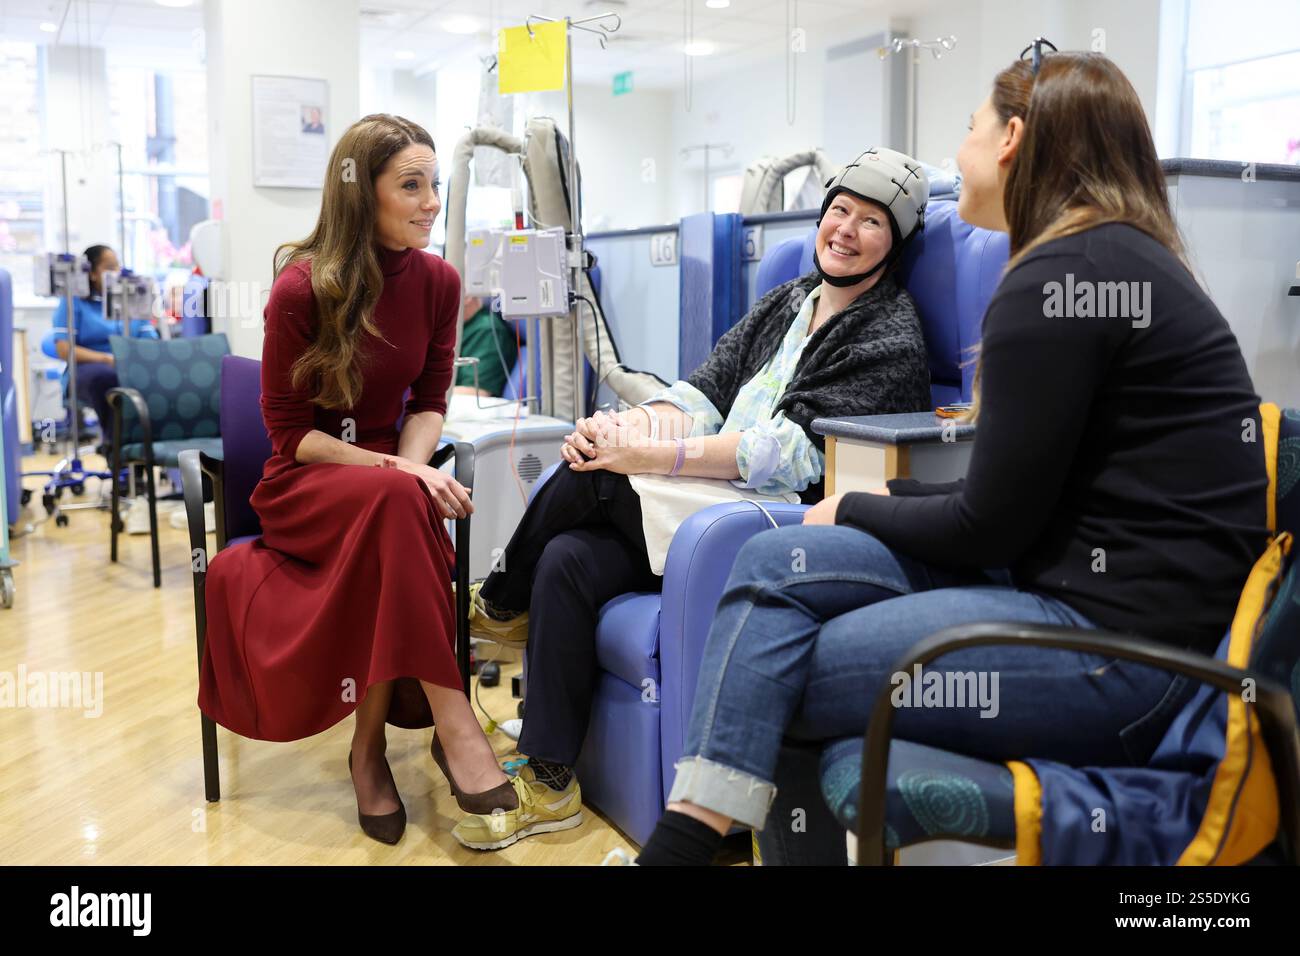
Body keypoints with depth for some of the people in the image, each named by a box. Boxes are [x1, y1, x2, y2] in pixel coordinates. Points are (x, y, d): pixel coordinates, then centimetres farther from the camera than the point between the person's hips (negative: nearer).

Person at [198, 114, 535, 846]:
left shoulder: (438, 281, 0)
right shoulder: (302, 288, -13)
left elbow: (430, 402, 6)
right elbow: (290, 433, -10)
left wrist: (414, 466, -16)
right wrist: (396, 473, -24)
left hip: (388, 478, 4)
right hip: (303, 485, -3)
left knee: (403, 502, -33)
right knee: (395, 503, -36)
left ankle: (371, 745, -17)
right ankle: (453, 727, -32)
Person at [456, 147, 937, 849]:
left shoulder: (891, 338, -6)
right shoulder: (786, 302, 18)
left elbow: (795, 450, -18)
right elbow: (705, 392, 9)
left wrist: (652, 455, -23)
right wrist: (629, 423, -13)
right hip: (713, 498, 7)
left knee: (592, 478, -22)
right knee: (568, 559, -18)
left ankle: (502, 603, 7)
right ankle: (550, 773, -9)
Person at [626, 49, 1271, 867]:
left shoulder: (1061, 275, -15)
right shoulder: (1120, 255, 15)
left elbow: (991, 524, -14)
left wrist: (855, 512, 3)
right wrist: (891, 498, 10)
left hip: (1126, 641, -9)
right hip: (1083, 581, 9)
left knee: (771, 684, -8)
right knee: (772, 563, -1)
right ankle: (685, 836, -2)